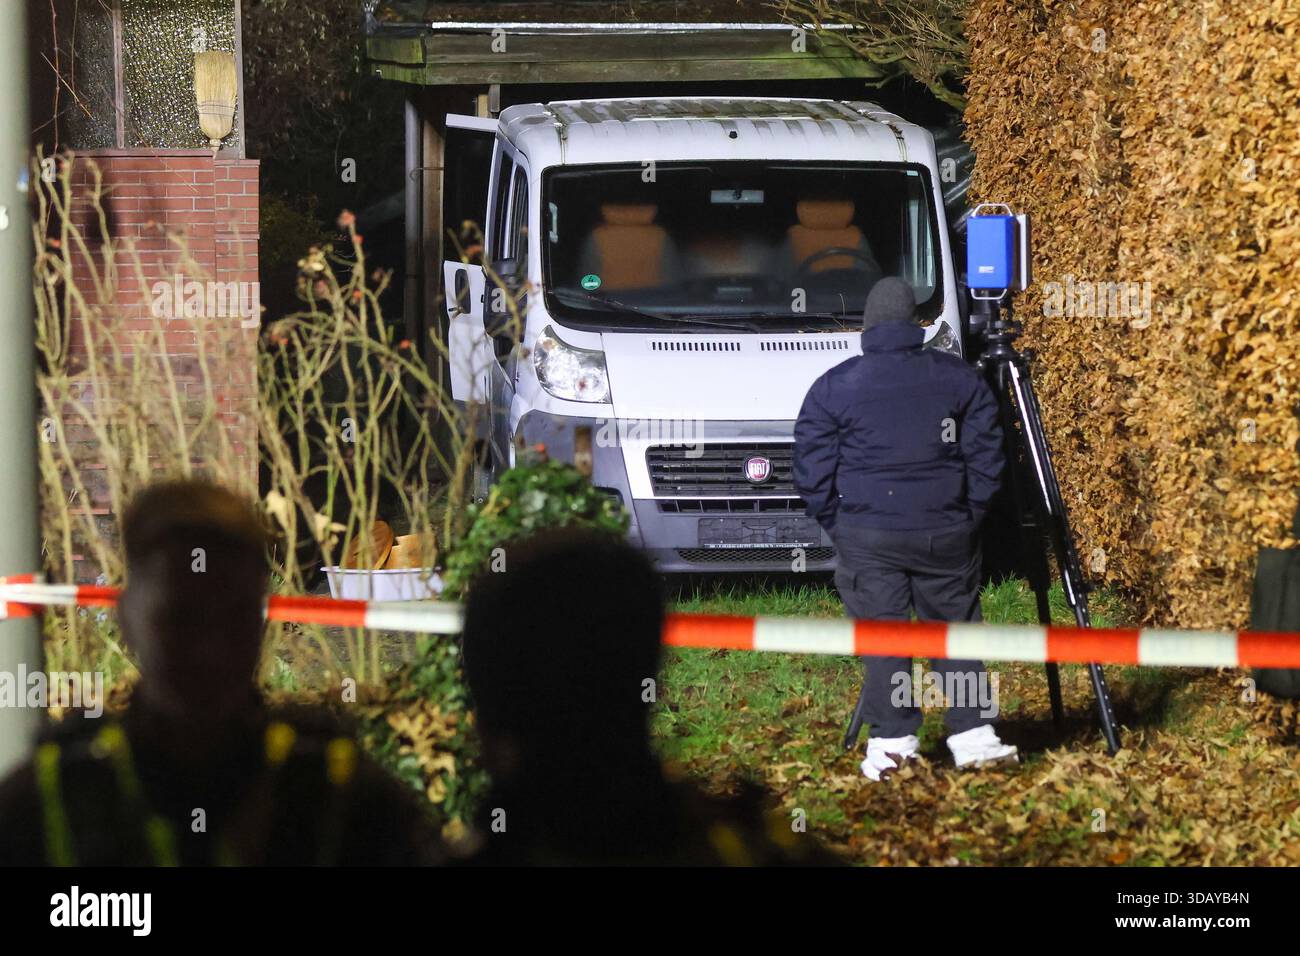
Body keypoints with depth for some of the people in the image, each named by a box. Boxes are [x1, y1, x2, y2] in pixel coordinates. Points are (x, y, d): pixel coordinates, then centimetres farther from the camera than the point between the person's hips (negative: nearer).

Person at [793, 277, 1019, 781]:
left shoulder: (834, 387, -2)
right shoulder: (960, 379, 3)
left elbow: (811, 471, 0)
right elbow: (985, 456, 6)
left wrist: (837, 525, 11)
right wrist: (969, 515, 13)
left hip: (867, 535, -1)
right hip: (945, 531, 2)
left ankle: (893, 740, -1)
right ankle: (973, 734, 7)